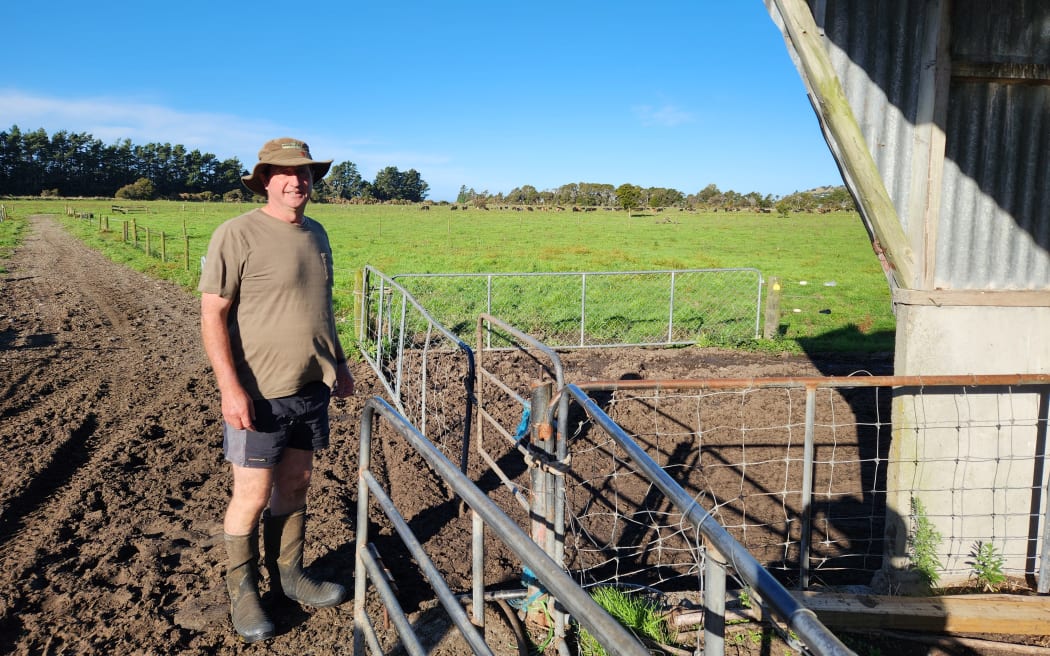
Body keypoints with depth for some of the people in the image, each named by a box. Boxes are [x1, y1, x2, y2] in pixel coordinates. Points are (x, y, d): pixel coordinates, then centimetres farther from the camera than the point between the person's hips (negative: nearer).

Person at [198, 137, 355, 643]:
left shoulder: (317, 235, 9)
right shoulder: (237, 234, -12)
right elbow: (212, 315, -14)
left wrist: (338, 363, 20)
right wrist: (230, 387, -21)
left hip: (312, 389, 6)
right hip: (259, 393, -6)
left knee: (295, 485, 16)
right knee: (253, 495, 4)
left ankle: (288, 575, 32)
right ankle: (242, 591, 23)